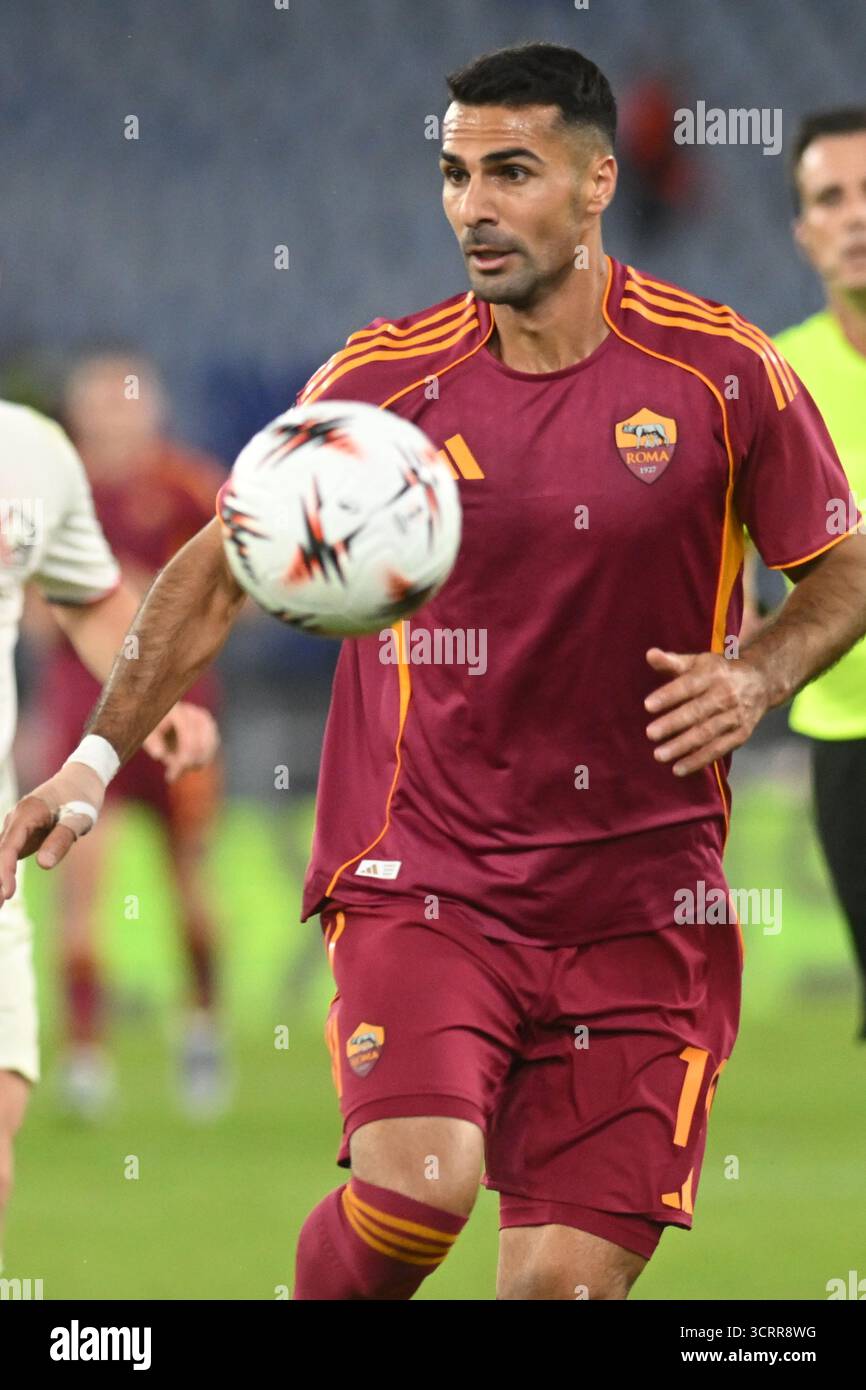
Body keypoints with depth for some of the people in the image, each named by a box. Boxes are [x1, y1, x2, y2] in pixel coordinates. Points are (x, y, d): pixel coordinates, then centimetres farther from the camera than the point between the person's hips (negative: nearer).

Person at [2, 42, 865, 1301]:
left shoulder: (724, 374, -3)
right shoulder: (383, 378, -1)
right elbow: (220, 573, 9)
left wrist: (755, 681, -10)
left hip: (641, 906, 1)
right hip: (421, 880, -1)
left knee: (569, 1277, -4)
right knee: (418, 1183, -25)